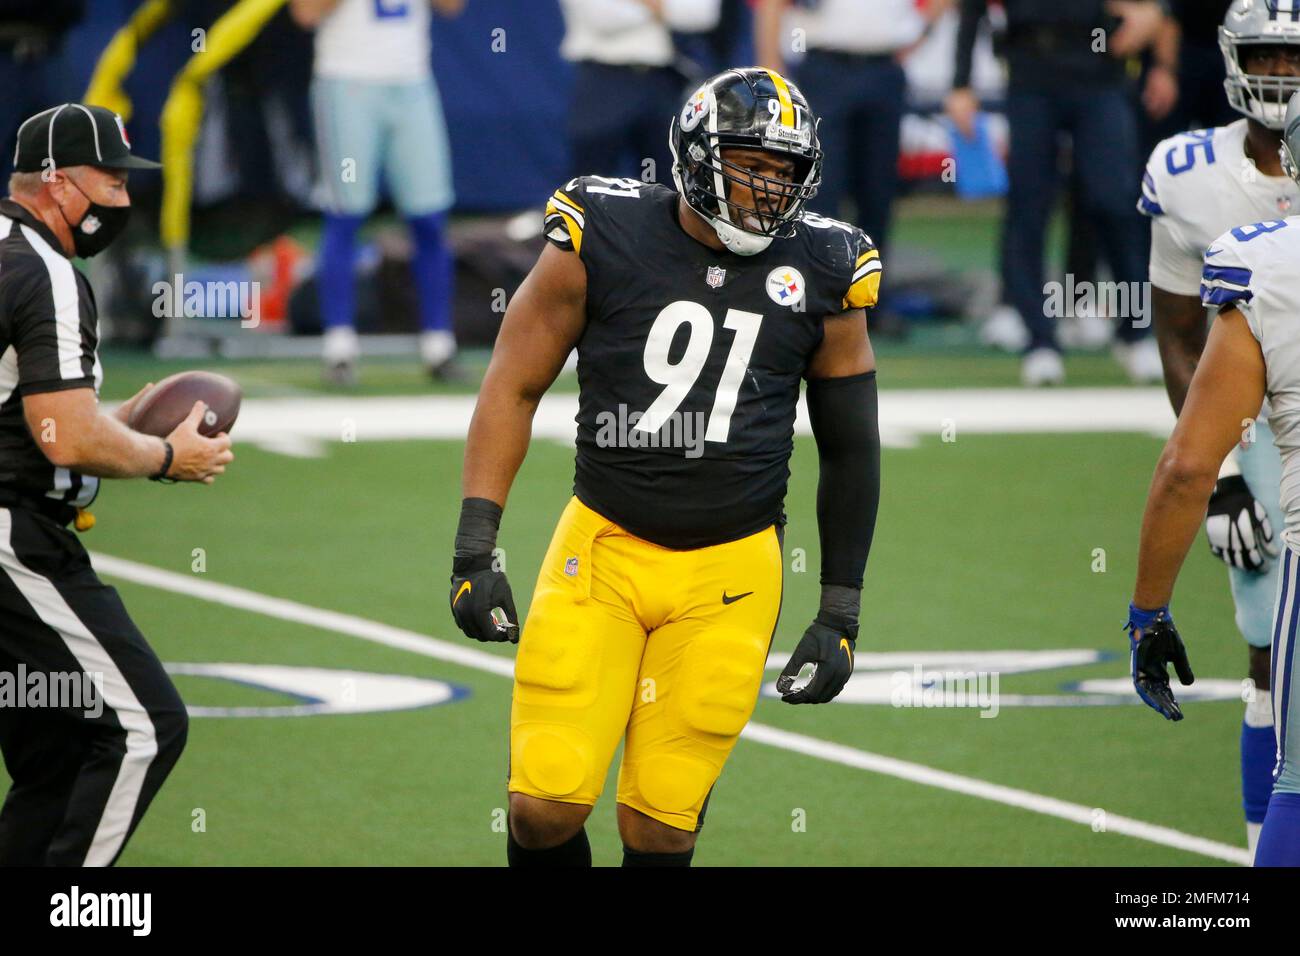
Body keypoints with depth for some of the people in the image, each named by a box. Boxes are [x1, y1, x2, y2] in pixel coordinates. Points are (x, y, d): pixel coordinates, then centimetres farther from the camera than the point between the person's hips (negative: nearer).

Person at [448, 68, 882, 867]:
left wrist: (840, 618, 8)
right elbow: (514, 388, 1)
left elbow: (851, 453, 10)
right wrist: (475, 549, -5)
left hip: (729, 574, 1)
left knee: (661, 828, -1)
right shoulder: (602, 239, -5)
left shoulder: (821, 274, 1)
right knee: (547, 806, -9)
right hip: (602, 550, -1)